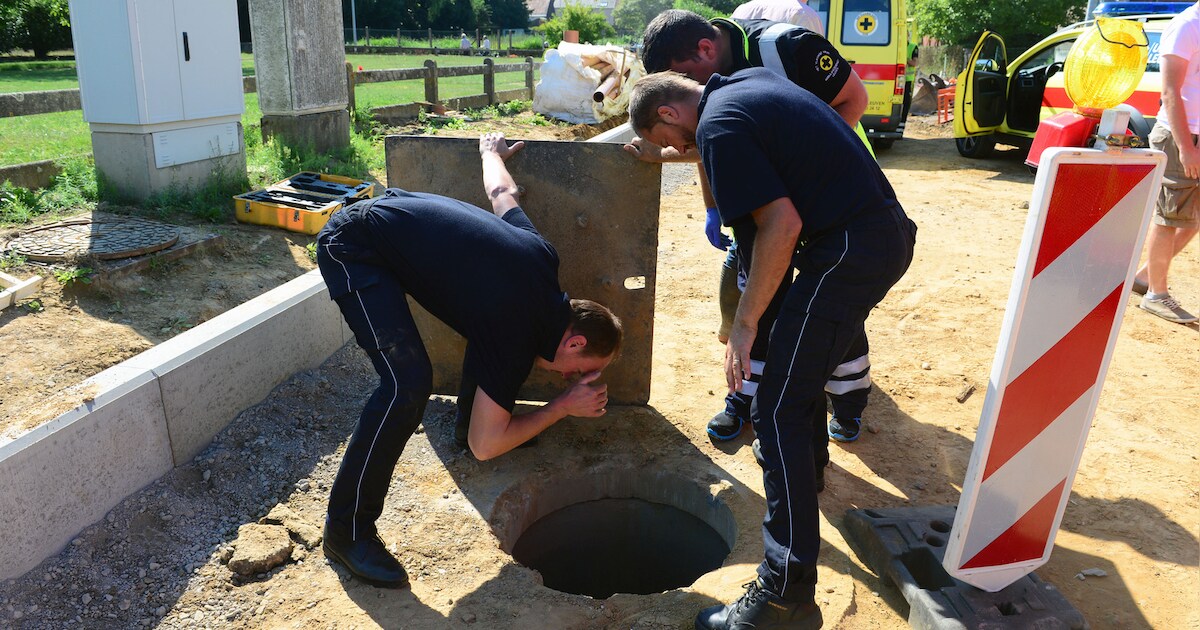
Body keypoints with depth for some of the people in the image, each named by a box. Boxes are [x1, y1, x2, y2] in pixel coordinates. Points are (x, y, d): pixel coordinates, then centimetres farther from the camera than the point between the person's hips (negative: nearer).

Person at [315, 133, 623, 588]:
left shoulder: (541, 258, -5)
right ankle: (347, 530, -7)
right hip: (351, 247, -9)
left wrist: (491, 150, 33)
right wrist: (564, 406, -11)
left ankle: (469, 420, 33)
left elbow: (502, 192, 12)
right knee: (408, 383, -22)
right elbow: (485, 446, -19)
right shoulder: (516, 333, -24)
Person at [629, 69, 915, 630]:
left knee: (778, 409, -9)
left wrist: (745, 323, -15)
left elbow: (782, 223, -21)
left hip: (852, 250, -10)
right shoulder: (750, 81, 15)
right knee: (801, 356, 29)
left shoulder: (719, 126, -13)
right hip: (888, 230, 10)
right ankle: (806, 465, 52)